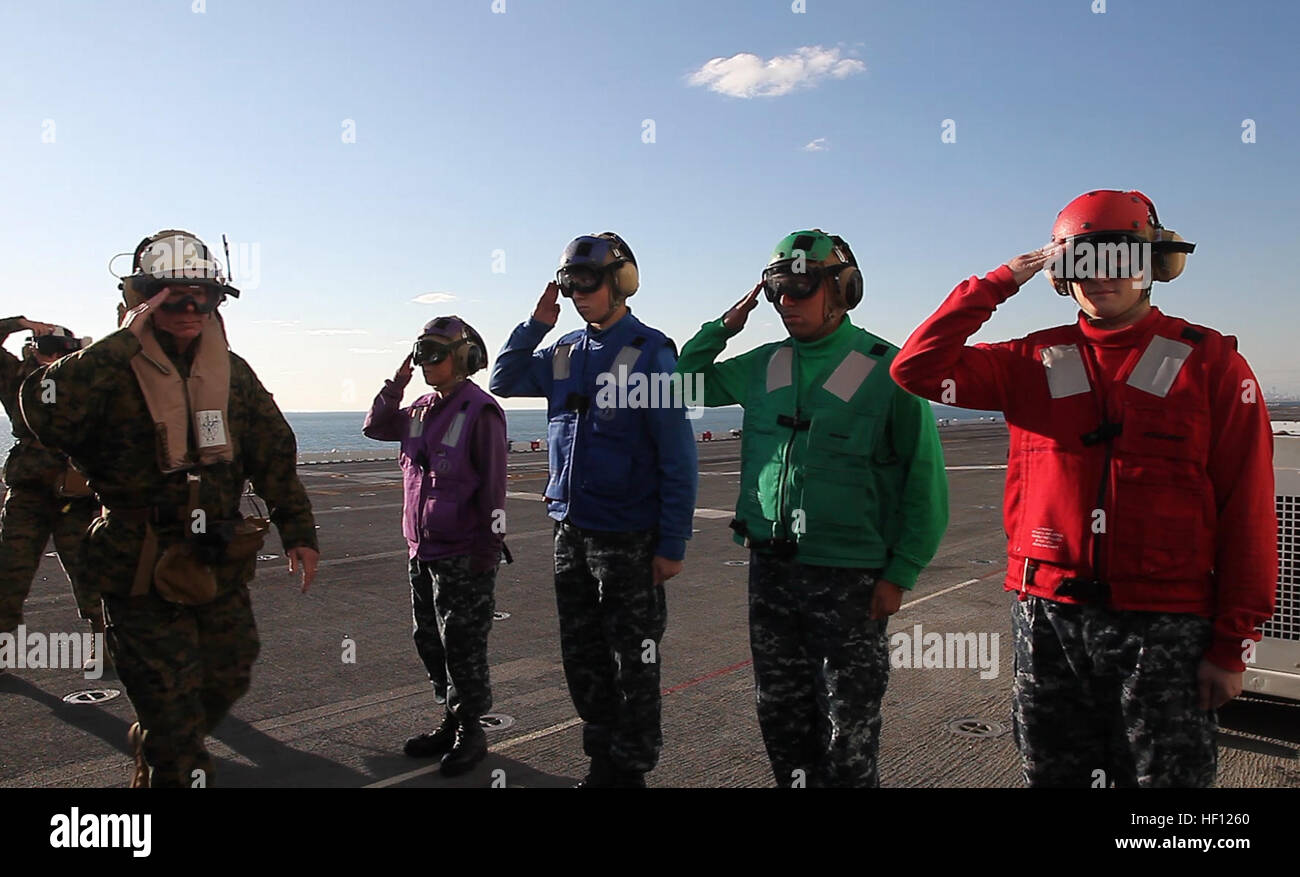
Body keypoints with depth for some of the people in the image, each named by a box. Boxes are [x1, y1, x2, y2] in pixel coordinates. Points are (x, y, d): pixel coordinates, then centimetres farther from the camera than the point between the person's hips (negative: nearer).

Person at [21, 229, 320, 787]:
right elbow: (45, 409, -33)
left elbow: (274, 454, 10)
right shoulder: (112, 371, -12)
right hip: (145, 578, -6)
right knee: (176, 721, -1)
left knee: (227, 680, 22)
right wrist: (124, 342, -29)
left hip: (220, 571, 6)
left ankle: (153, 748, 50)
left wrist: (298, 531, 7)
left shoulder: (232, 373, 5)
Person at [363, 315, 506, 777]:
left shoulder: (480, 410, -13)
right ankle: (452, 723, 30)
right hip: (422, 550, 8)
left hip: (464, 556, -8)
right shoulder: (421, 409, 10)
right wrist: (395, 386, 7)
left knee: (462, 647, 1)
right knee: (429, 641, 16)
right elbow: (375, 427, 23)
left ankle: (470, 732, 16)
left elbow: (493, 484, -14)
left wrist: (489, 548, -15)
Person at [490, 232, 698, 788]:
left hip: (628, 539, -6)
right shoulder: (565, 352, 8)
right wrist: (535, 325, 4)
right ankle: (602, 763, 31)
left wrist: (672, 544, -15)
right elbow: (504, 382, 18)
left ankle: (631, 769, 21)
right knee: (584, 660, 16)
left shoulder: (650, 352, -11)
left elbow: (677, 456, -13)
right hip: (570, 532, 7)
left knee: (633, 664, 6)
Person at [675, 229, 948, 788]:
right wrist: (726, 324, 5)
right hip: (770, 569, 5)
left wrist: (900, 574, -10)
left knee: (848, 726, 7)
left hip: (849, 578, -5)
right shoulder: (763, 366, 6)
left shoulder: (886, 370, -8)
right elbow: (686, 380, 19)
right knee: (781, 714, 17)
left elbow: (924, 481, -6)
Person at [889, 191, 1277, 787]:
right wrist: (996, 284, -2)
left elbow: (1247, 510, -2)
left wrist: (1232, 644, -5)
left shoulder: (1209, 362, -1)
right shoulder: (1035, 361, 6)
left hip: (1164, 626, -2)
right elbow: (917, 369, -2)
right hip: (1047, 618, 3)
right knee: (1053, 774, 16)